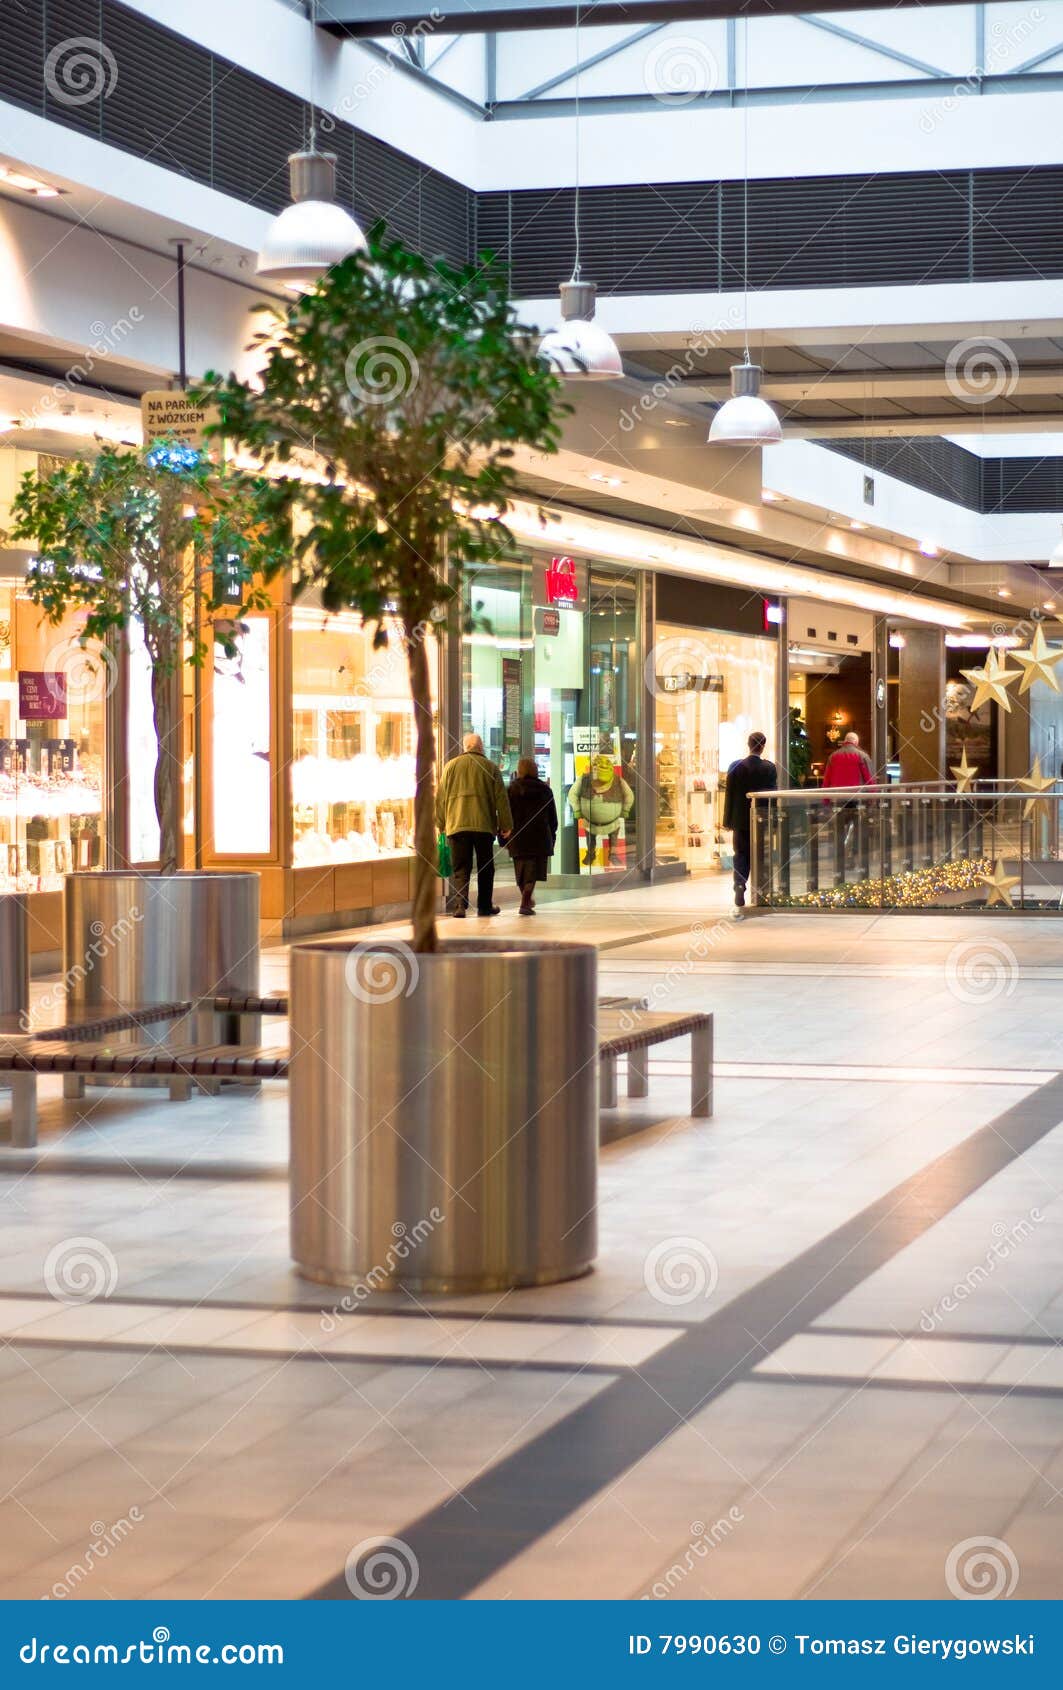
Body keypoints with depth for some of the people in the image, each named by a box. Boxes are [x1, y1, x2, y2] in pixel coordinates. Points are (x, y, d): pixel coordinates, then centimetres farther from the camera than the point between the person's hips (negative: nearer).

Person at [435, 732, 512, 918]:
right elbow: (501, 798, 2)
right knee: (485, 868, 11)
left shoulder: (450, 766, 6)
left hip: (456, 825, 1)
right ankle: (484, 906, 15)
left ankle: (460, 905, -14)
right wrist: (505, 825, 9)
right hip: (484, 824, -1)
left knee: (460, 868, 1)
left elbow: (440, 797, 8)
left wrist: (441, 824, 16)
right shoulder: (491, 767, 3)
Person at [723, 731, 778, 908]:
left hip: (741, 819, 0)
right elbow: (773, 794, -1)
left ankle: (739, 886, -13)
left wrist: (728, 820, 2)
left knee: (741, 855, 6)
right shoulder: (770, 768, -6)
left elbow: (730, 794, -4)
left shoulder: (736, 767, -7)